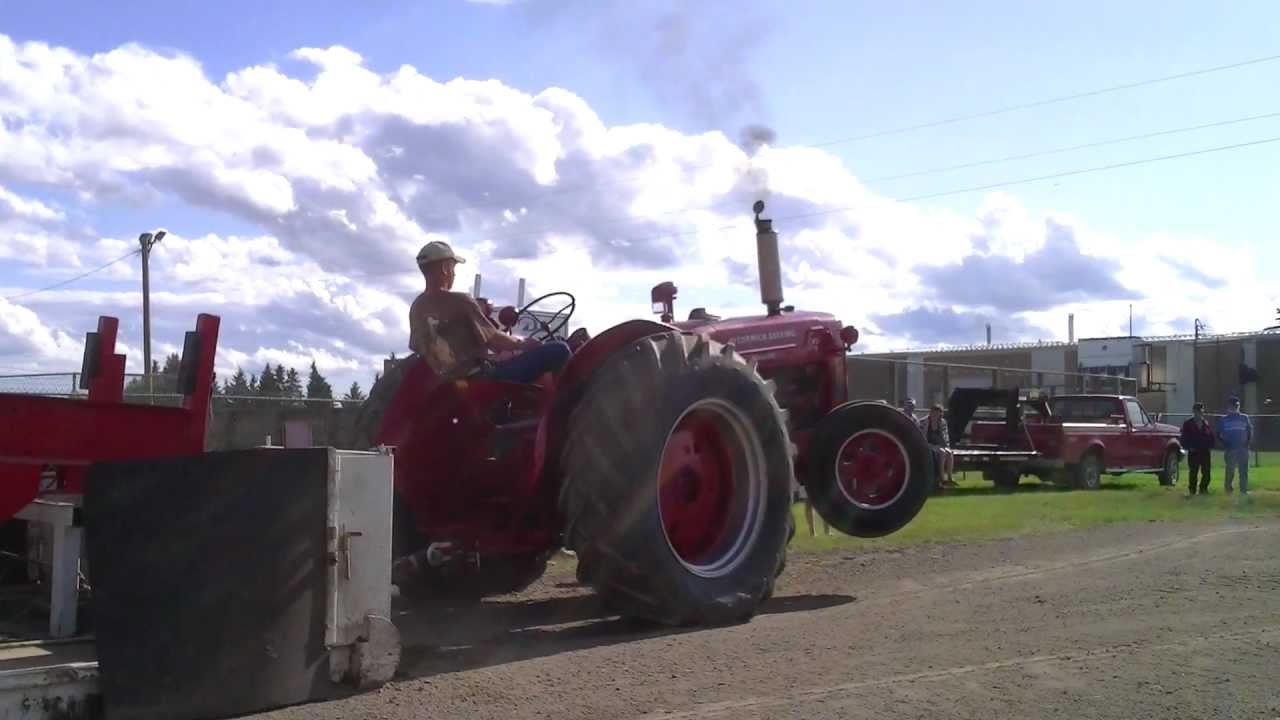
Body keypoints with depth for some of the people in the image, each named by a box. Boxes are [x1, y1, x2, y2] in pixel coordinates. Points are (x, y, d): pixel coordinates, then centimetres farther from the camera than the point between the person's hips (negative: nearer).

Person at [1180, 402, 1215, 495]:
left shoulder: (1206, 423, 11)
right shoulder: (1188, 424, -1)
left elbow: (1211, 436, 16)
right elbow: (1184, 438, -1)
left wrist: (1210, 446, 4)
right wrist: (1188, 447, -11)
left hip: (1205, 452, 4)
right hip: (1193, 453, -4)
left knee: (1206, 473, 4)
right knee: (1193, 473, 0)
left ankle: (1203, 489, 19)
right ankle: (1192, 490, 9)